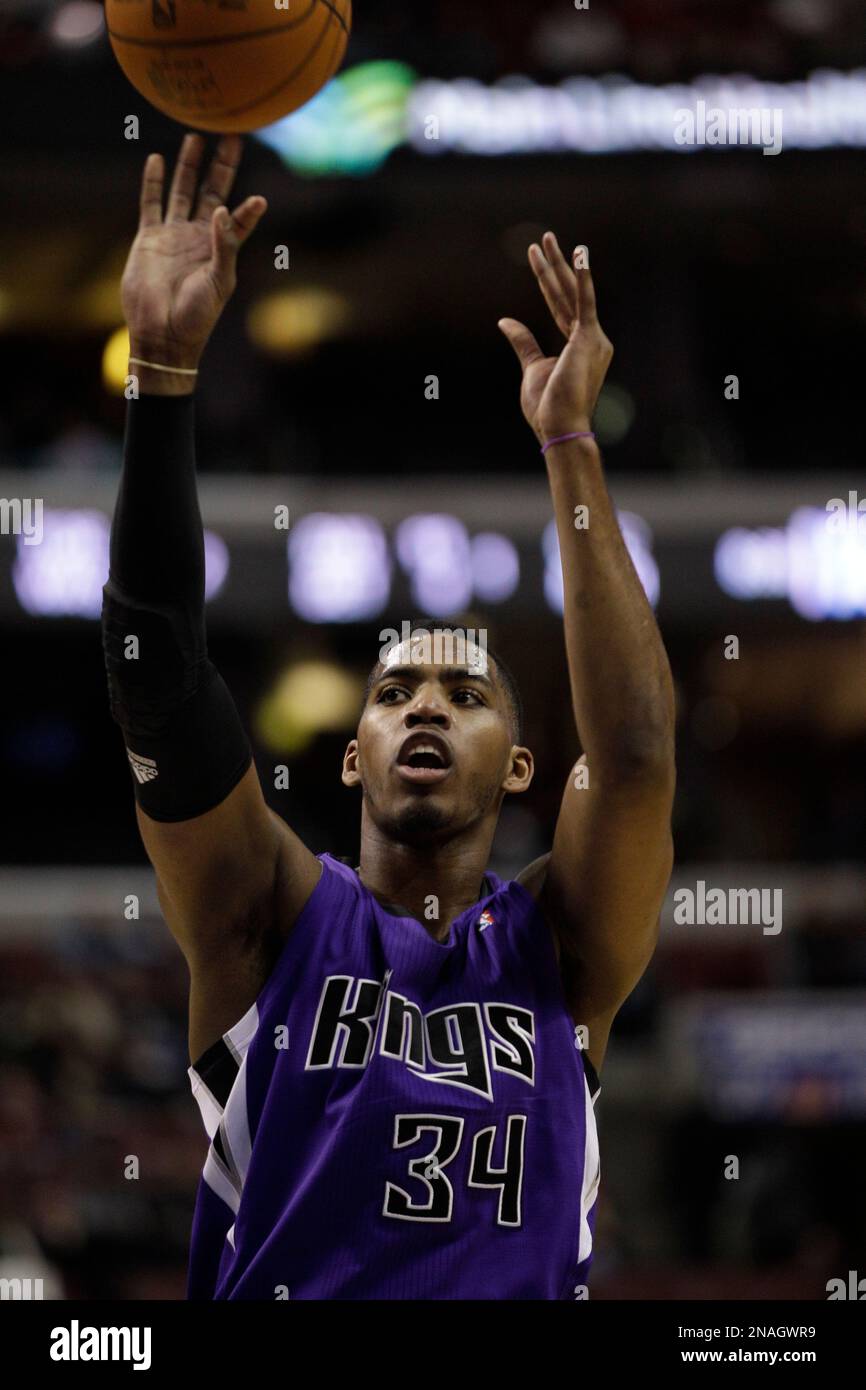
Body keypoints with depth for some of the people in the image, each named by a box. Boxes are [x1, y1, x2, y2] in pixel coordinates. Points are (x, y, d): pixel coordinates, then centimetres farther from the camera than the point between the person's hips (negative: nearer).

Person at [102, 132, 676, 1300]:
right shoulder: (273, 922, 9)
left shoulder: (558, 951, 10)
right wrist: (165, 368, -11)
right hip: (277, 1290, 0)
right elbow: (156, 670, -2)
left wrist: (572, 449, -8)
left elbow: (636, 755, -6)